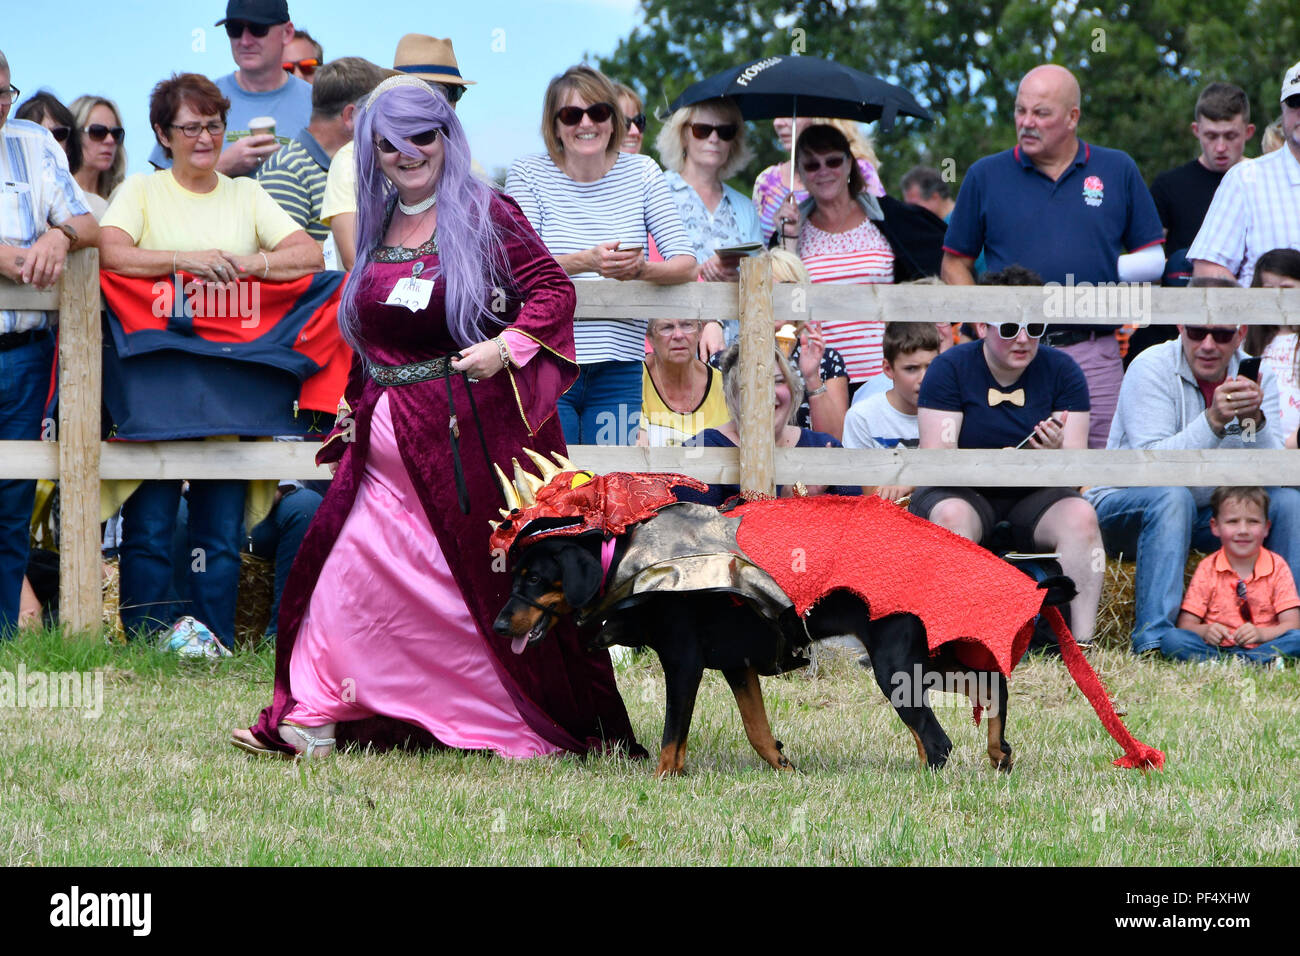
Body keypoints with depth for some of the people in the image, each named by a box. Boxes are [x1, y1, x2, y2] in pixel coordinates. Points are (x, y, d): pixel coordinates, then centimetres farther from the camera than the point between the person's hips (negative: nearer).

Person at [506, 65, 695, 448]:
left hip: (620, 371, 2)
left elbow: (686, 265, 0)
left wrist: (643, 270, -23)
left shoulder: (641, 173, 6)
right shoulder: (528, 174, 0)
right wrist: (587, 262, -29)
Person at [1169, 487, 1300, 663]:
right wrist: (1205, 631, -22)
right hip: (1215, 647, 1)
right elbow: (1186, 624, 1)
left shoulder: (1277, 567, 4)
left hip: (1261, 646, -1)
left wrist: (1261, 634, -25)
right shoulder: (1208, 568, 6)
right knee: (1171, 640, -28)